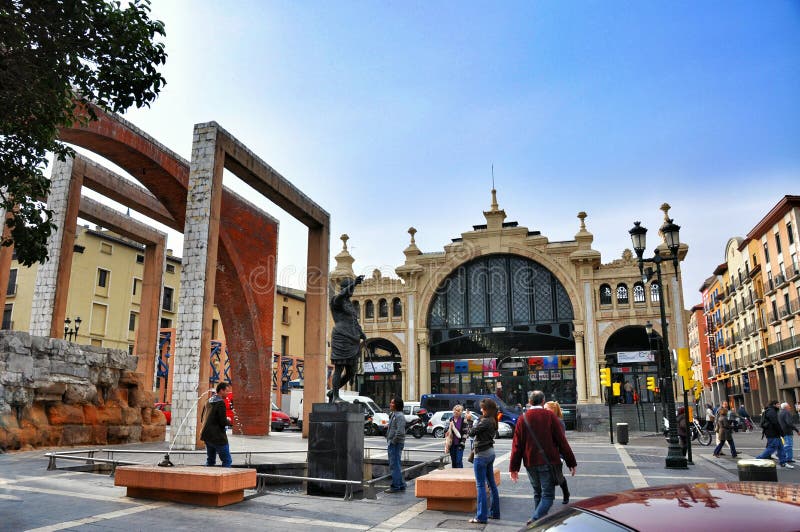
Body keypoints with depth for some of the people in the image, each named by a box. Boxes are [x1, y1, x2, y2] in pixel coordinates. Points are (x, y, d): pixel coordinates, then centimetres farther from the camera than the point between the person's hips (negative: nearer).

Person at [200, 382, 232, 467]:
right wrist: (228, 420, 2)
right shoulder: (220, 403, -15)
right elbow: (223, 422, -19)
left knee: (210, 461, 16)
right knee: (227, 460, -2)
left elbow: (203, 418, 20)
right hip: (218, 437, -8)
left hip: (207, 435, 8)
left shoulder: (209, 401, 11)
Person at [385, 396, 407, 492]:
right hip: (392, 444, 10)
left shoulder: (399, 416, -16)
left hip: (396, 444, -10)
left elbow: (400, 432, -24)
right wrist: (389, 440, 16)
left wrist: (393, 441, -17)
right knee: (393, 465, 15)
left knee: (395, 465, -5)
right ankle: (401, 485, 22)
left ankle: (395, 486, 2)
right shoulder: (392, 415, 16)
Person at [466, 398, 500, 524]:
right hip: (490, 452, 10)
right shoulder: (492, 421, 8)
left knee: (480, 485, -5)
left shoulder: (485, 421, -20)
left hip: (482, 454, -10)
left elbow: (472, 433, -17)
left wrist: (469, 420, -5)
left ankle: (481, 516, -3)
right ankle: (495, 512, 25)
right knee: (491, 483, 16)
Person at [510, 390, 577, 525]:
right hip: (548, 463, -3)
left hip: (530, 464, 4)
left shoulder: (523, 419, 4)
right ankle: (535, 519, -20)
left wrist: (514, 467, 4)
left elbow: (517, 445, 2)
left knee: (538, 493, 19)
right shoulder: (550, 416, -4)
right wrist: (571, 462, 1)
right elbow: (562, 441, -5)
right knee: (548, 495, -1)